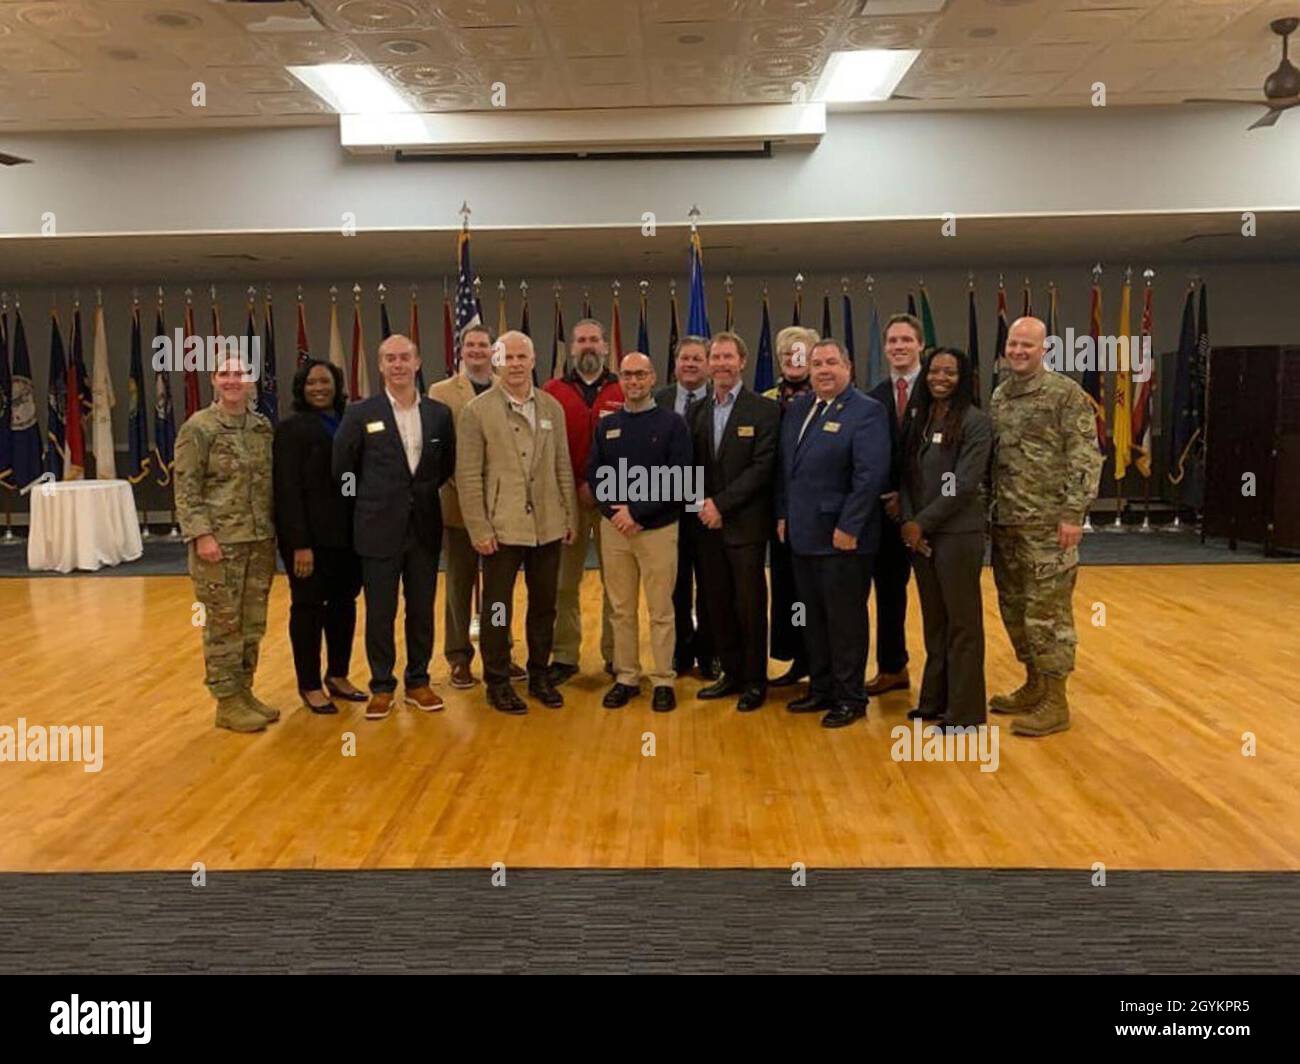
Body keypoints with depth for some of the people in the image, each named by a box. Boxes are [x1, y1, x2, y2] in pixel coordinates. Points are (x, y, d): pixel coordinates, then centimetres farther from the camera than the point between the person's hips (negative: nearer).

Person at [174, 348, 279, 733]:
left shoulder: (263, 426, 10)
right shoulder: (198, 427, -7)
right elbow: (185, 488, -9)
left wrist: (273, 531, 11)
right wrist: (201, 534, -17)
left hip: (260, 540, 6)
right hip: (220, 541, -6)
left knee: (253, 623, 11)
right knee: (223, 624, 1)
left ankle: (244, 691, 24)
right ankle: (226, 701, 11)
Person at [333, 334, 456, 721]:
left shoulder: (439, 413, 3)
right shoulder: (360, 413, -4)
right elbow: (342, 468, 2)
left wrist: (423, 494, 10)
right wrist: (371, 500, 6)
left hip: (424, 527, 2)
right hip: (379, 528, -2)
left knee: (422, 610, 10)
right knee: (379, 613, 5)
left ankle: (418, 681, 25)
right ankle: (382, 686, 19)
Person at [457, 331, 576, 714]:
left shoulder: (552, 407, 7)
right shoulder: (477, 410, -4)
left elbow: (563, 466, 11)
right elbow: (468, 475, -6)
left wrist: (570, 517, 8)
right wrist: (479, 529, -11)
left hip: (548, 526, 4)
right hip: (501, 527, -4)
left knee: (544, 605, 13)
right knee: (497, 608, 6)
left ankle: (540, 675, 28)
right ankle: (497, 682, 19)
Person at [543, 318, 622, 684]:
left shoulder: (625, 393, 6)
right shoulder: (551, 392, 5)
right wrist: (577, 487, -9)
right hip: (566, 501, 0)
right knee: (564, 582, 5)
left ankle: (616, 655, 16)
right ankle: (564, 656, 15)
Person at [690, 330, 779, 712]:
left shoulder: (765, 409, -5)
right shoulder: (699, 411, 11)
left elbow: (762, 467, -12)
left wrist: (721, 504, -15)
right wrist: (701, 503, -6)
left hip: (745, 523, -5)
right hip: (708, 524, 5)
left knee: (750, 605, 2)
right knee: (718, 604, 10)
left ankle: (755, 681, 15)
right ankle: (731, 673, 23)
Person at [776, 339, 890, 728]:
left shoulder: (867, 411, -11)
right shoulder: (797, 408, 12)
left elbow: (871, 474, -18)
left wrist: (847, 528, -20)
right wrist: (783, 514, 11)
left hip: (842, 537, -7)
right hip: (802, 535, 7)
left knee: (845, 620, 3)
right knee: (813, 619, 15)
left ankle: (850, 698, 17)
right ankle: (821, 688, 28)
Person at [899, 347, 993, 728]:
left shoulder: (976, 422, -8)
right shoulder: (919, 421, 11)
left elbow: (965, 484, -15)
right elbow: (907, 477, 10)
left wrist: (922, 523, -12)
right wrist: (908, 521, -5)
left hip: (958, 533, -6)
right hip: (920, 533, 6)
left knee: (962, 622, 3)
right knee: (933, 619, 13)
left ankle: (964, 711, 12)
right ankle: (935, 701, 24)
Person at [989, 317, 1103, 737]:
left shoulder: (1066, 393, -7)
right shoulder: (998, 397, 13)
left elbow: (1086, 458, -11)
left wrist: (1073, 513, -17)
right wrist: (989, 507, 13)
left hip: (1047, 524, -7)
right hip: (1005, 521, 7)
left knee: (1047, 611, -3)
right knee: (1014, 607, 13)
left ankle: (1055, 702, 6)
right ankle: (1034, 685, 27)